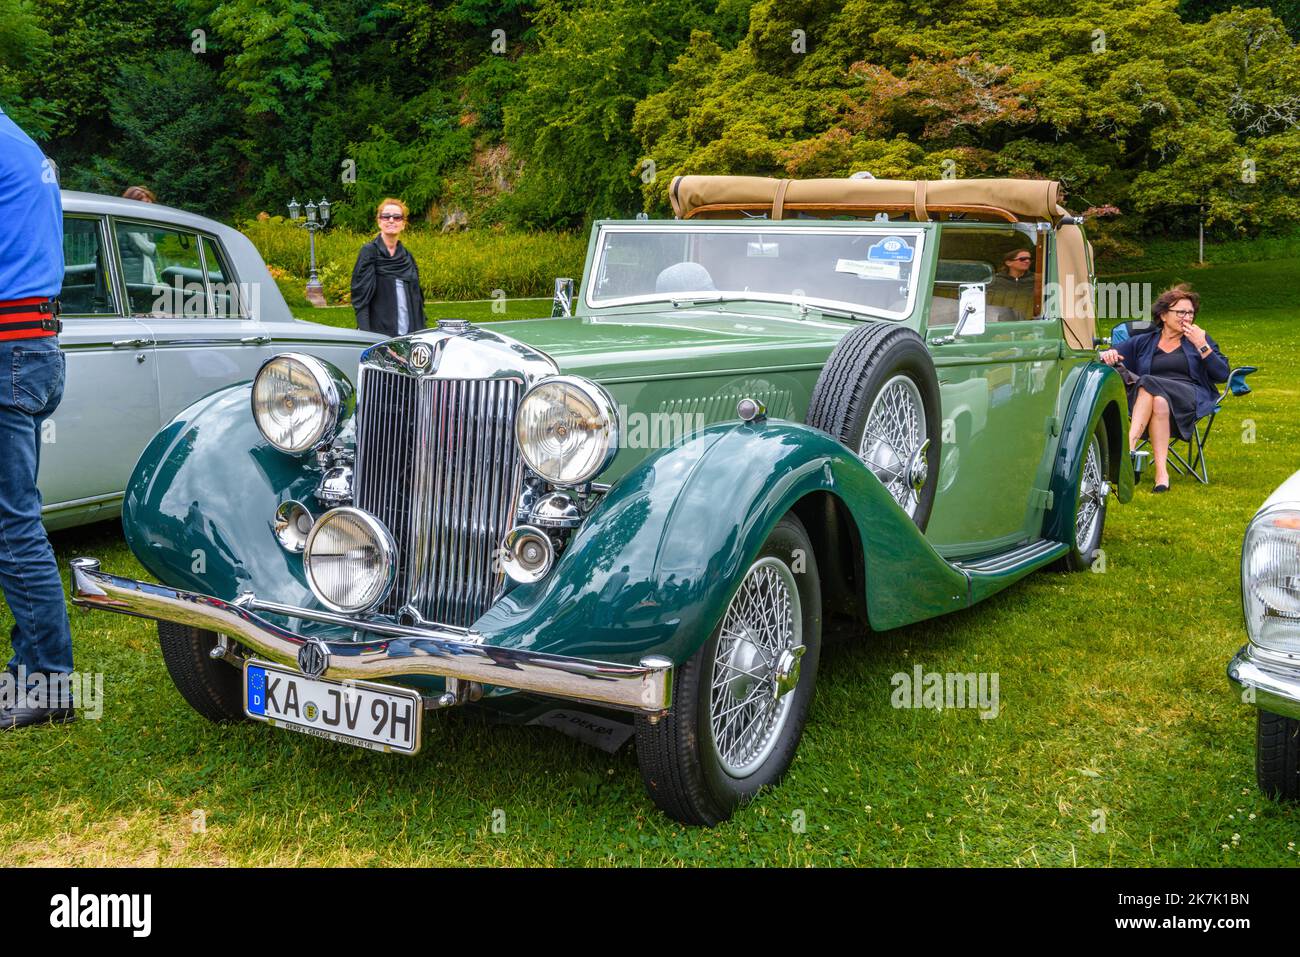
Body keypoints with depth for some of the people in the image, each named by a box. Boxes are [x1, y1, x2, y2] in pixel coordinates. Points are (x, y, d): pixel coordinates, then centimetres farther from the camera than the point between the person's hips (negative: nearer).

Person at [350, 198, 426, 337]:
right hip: (379, 333, -5)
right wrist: (364, 332, -17)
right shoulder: (369, 252, 0)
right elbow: (360, 295, -7)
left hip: (409, 333, 5)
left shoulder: (407, 257, 15)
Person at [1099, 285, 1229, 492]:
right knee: (1159, 403, -38)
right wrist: (1107, 355, -9)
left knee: (1148, 384, -34)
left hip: (1190, 396, -1)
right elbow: (1113, 355, 16)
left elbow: (1223, 375, 11)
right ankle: (1161, 472, -49)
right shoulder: (1142, 343, 26)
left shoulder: (1200, 339, 24)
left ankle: (1130, 444, -46)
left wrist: (1202, 346, 1)